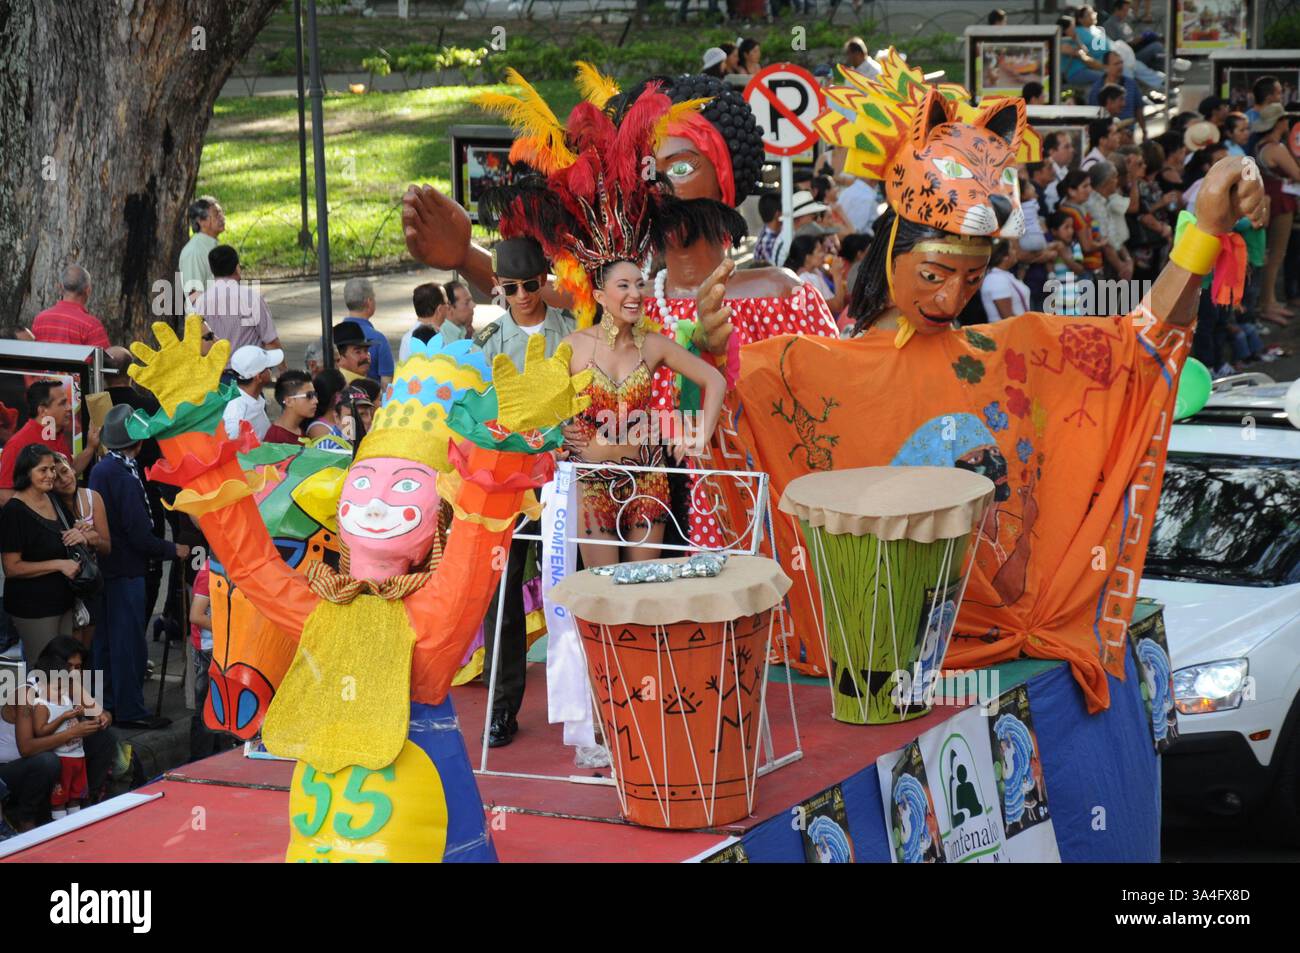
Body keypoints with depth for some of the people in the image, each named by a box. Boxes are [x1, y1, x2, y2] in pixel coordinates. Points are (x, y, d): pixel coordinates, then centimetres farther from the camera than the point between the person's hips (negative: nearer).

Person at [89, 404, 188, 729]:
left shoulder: (100, 469, 6)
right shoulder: (125, 476, -22)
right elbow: (140, 535, -22)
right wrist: (174, 550, -7)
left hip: (104, 566, 9)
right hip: (126, 569, -9)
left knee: (107, 638, 17)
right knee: (129, 642, -2)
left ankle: (106, 702, 27)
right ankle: (131, 710, 4)